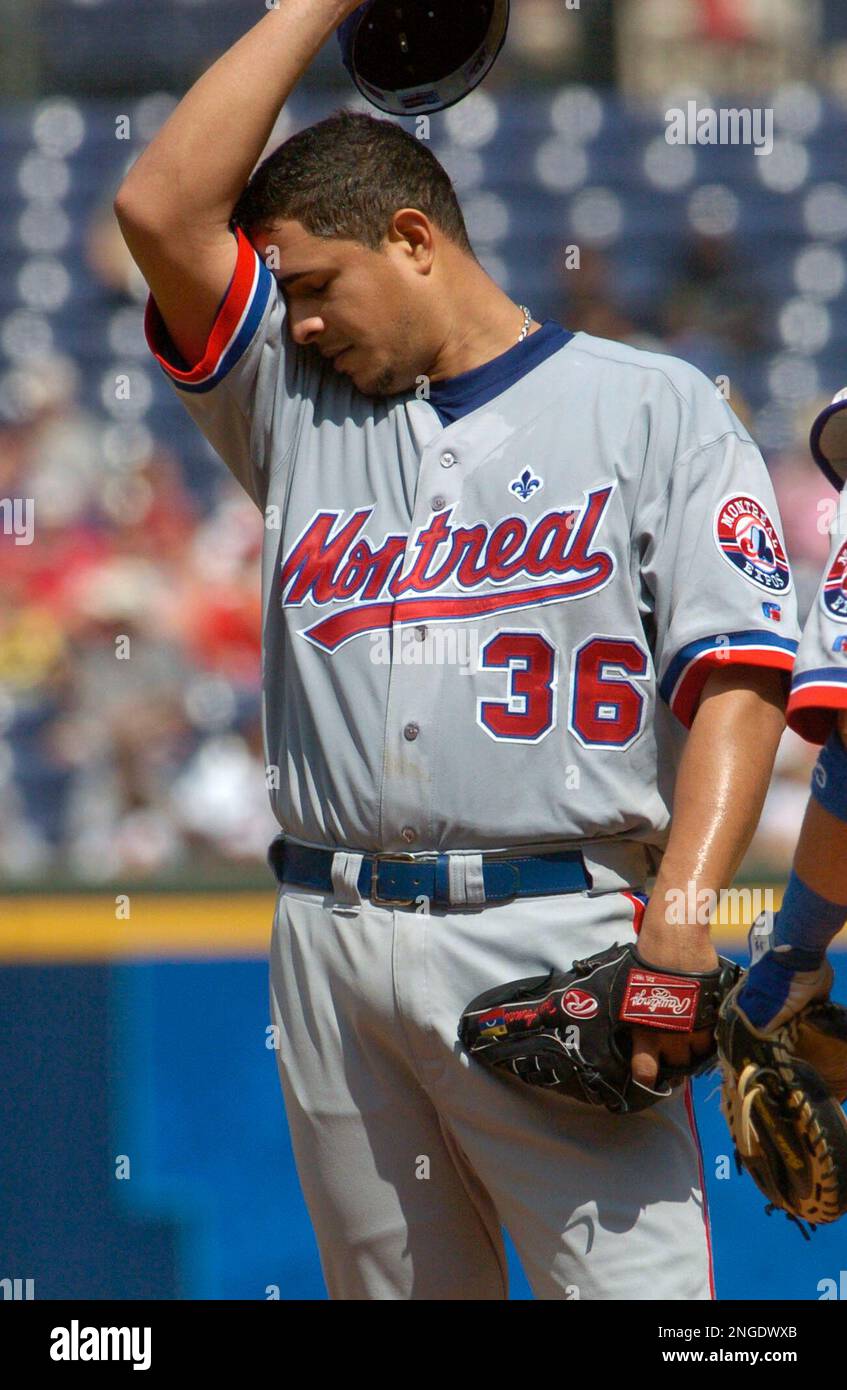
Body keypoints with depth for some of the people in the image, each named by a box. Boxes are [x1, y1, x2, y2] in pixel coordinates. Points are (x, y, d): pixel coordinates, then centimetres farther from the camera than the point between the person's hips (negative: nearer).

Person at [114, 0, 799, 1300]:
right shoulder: (297, 411, 20)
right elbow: (163, 210, 9)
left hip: (556, 934, -5)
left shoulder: (654, 409, 5)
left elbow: (738, 680, -4)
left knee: (634, 1283, -12)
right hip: (333, 947, 5)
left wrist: (677, 926, -17)